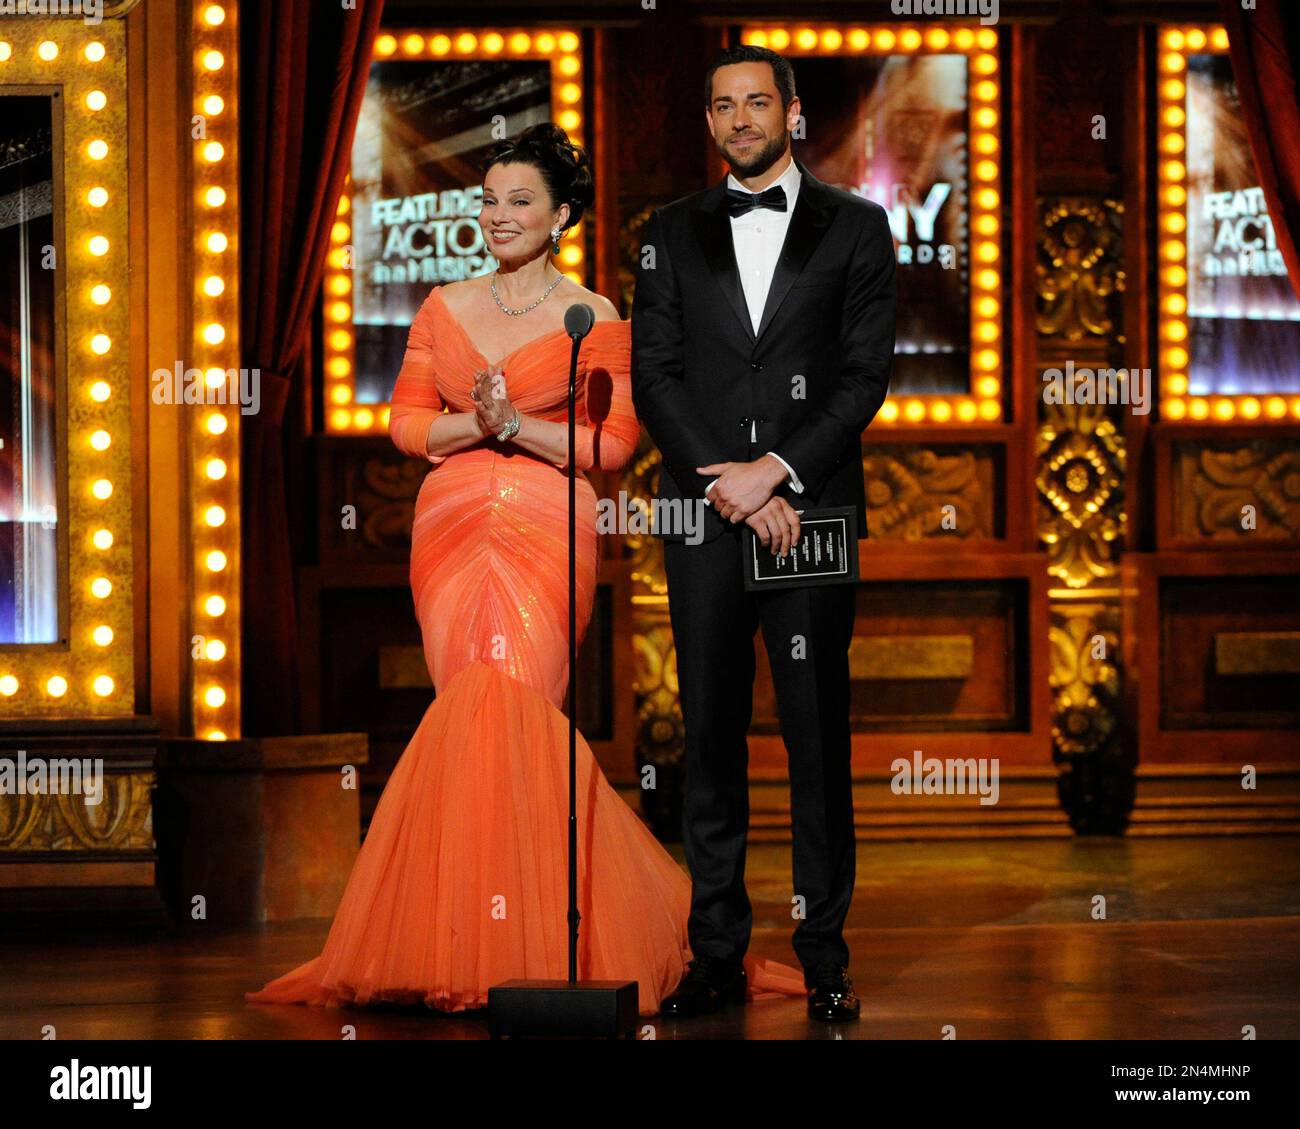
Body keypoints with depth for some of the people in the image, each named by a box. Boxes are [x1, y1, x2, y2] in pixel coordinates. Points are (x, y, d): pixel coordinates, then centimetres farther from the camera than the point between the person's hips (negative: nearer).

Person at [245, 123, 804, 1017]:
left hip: (546, 531, -4)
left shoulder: (595, 321, 3)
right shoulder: (445, 309, 14)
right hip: (452, 527, 4)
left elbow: (614, 441, -2)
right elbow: (406, 419, 11)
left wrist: (518, 424, -12)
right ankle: (464, 939, 4)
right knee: (473, 713, -1)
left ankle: (538, 934, -6)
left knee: (515, 709, -14)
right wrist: (471, 424, -8)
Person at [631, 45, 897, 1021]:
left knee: (819, 736, -1)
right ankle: (718, 954, 7)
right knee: (712, 735, 3)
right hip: (702, 516, 2)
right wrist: (732, 488, -8)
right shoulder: (673, 234, 12)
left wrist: (775, 471, -11)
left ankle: (825, 953, 5)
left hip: (813, 511, -2)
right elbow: (653, 378, 5)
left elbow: (867, 374, -1)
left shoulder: (856, 228, 7)